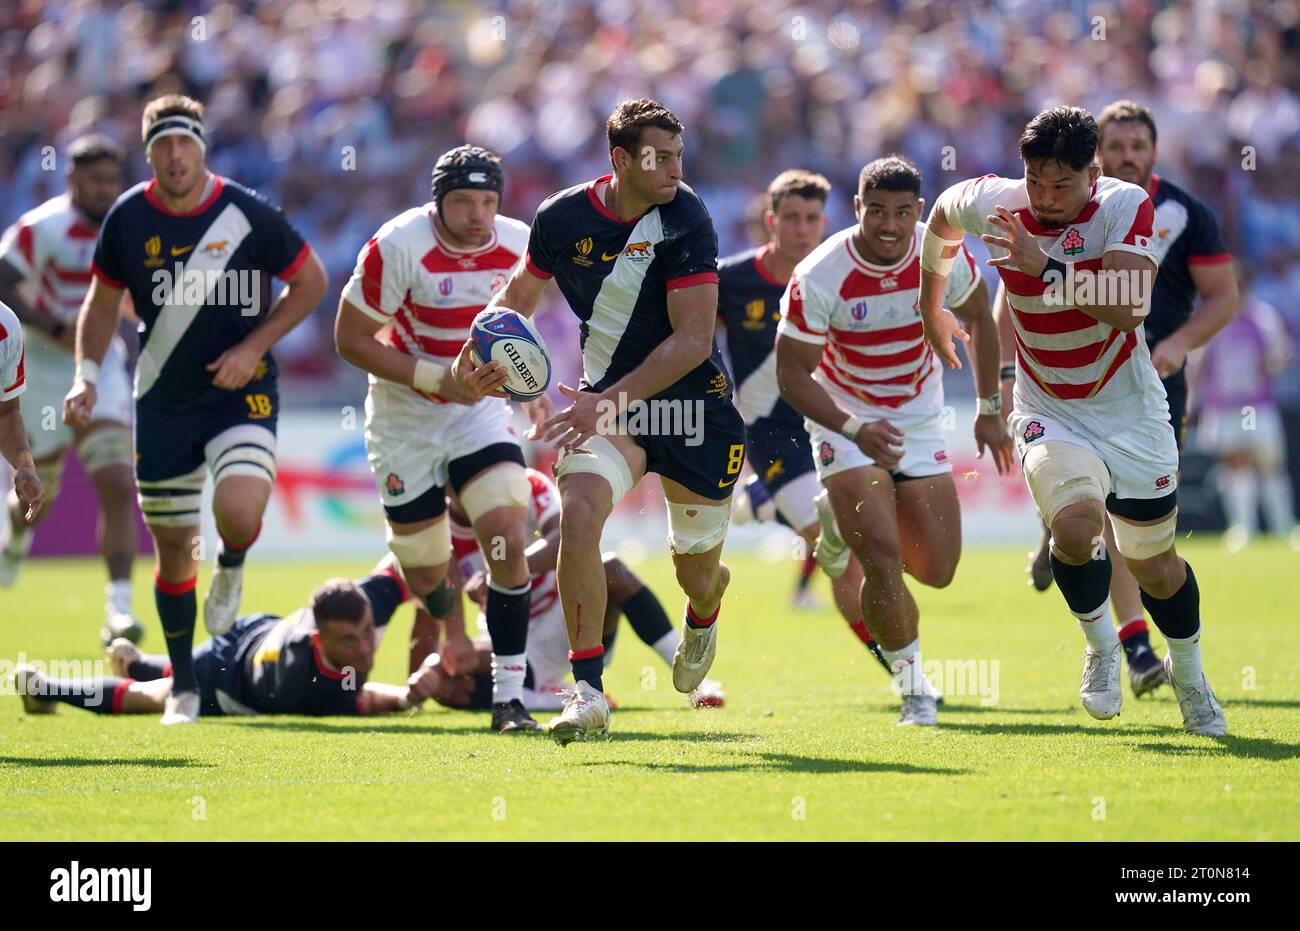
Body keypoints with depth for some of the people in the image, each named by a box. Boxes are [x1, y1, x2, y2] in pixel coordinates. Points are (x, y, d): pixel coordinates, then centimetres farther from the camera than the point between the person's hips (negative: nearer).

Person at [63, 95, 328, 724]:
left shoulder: (247, 213, -10)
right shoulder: (128, 218, -4)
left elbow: (310, 282, 0)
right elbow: (103, 301, 10)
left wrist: (253, 347, -10)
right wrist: (87, 376, -4)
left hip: (240, 393, -3)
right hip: (162, 405, 3)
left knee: (239, 510, -27)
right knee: (172, 546, 7)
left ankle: (231, 568, 11)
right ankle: (183, 687, 24)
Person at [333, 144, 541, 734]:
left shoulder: (518, 247, -8)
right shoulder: (399, 247, -22)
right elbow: (350, 338, -16)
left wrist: (509, 365, -3)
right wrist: (437, 379, -23)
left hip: (480, 412, 2)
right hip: (405, 419, -2)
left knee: (508, 546, -19)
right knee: (427, 582, 6)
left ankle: (508, 696, -11)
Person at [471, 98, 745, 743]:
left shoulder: (685, 219, -18)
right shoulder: (563, 218, -7)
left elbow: (693, 340, -22)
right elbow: (522, 291, 13)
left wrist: (607, 402, -29)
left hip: (694, 407, -2)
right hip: (608, 404, 2)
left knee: (698, 572, 9)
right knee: (577, 513, -26)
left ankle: (703, 619, 50)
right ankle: (588, 691, -21)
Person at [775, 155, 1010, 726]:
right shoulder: (817, 279, -25)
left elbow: (978, 317, 6)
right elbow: (792, 373, -19)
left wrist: (988, 410, 8)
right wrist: (855, 430, -32)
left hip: (920, 422, 4)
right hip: (846, 423, -4)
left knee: (936, 571, 4)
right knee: (883, 561, -19)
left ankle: (856, 526, 36)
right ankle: (911, 683, 3)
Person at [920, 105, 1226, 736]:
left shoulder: (1125, 206, -17)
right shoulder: (992, 203, -10)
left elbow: (1129, 308, -30)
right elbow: (940, 217, 15)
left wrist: (1048, 267, -36)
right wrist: (930, 305, 26)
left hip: (1130, 412, 0)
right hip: (1048, 415, 0)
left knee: (1155, 566, 10)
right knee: (1075, 525, -28)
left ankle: (1188, 675, 40)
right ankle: (1099, 644, 1)